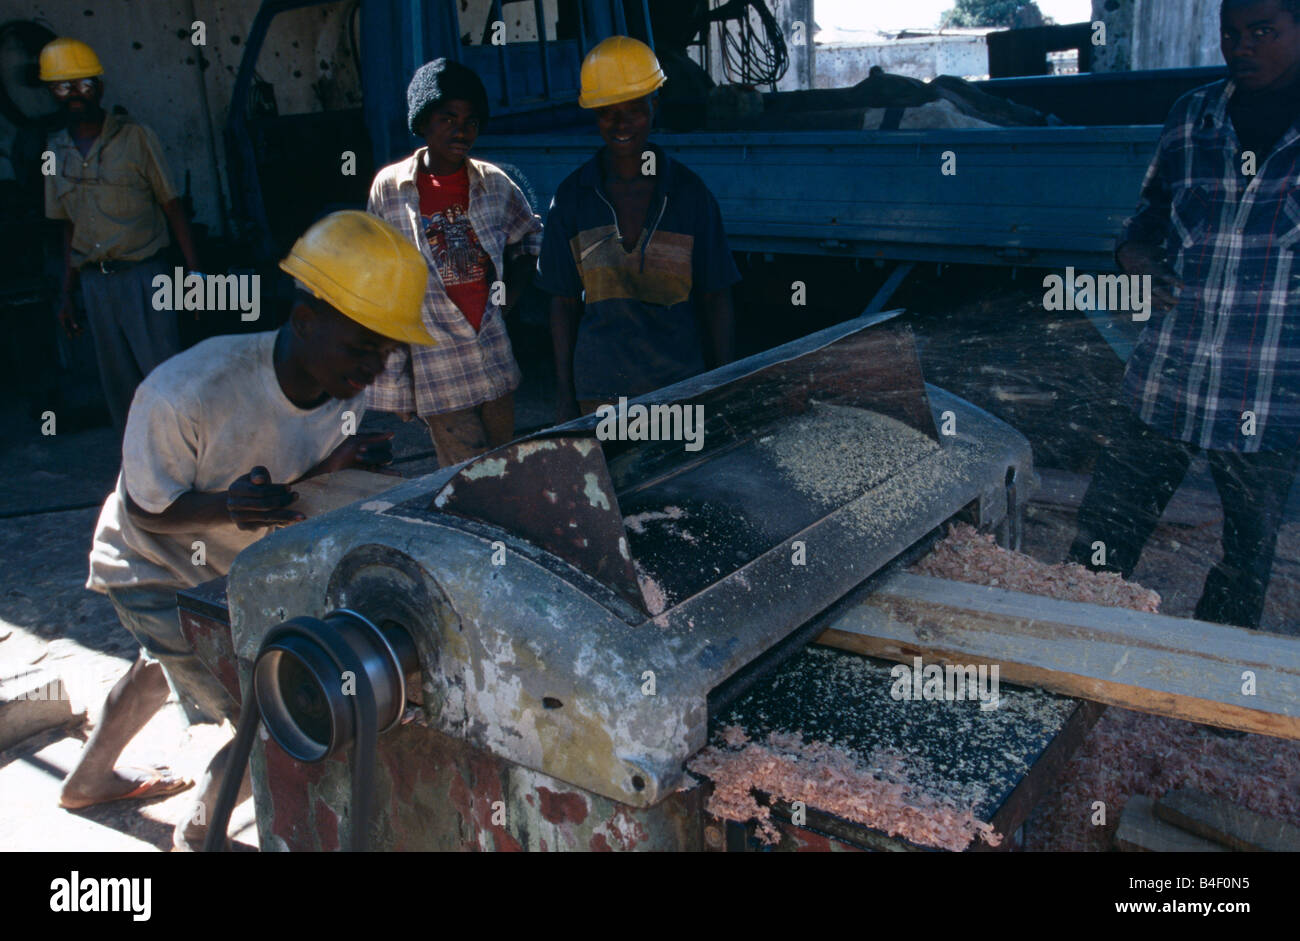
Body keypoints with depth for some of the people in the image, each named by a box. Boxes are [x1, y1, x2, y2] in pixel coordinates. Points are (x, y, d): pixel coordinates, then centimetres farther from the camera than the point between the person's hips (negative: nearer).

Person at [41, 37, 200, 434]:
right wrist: (66, 294, 13)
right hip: (94, 282, 4)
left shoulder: (135, 138, -1)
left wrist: (195, 272, -10)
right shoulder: (56, 151, 10)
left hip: (144, 275, -4)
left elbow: (172, 209, -2)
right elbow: (70, 227, 16)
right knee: (119, 387, 8)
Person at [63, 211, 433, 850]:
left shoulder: (347, 388, -19)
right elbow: (148, 511, -23)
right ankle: (198, 834, 24)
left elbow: (284, 494, -8)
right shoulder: (185, 394, -39)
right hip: (157, 571, -7)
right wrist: (226, 507, -44)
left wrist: (333, 470, -30)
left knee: (169, 664, 32)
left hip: (236, 562, 7)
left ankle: (90, 779, 63)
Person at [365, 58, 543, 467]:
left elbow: (530, 235, 23)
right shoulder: (389, 188, -3)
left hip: (493, 357, 4)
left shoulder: (494, 183, 4)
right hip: (436, 364, -3)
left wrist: (510, 294, 8)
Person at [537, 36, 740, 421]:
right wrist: (564, 394, 4)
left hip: (679, 382, 0)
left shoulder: (689, 192, -2)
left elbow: (716, 299, 2)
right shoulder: (573, 197, -1)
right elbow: (564, 303, 4)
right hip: (600, 389, 0)